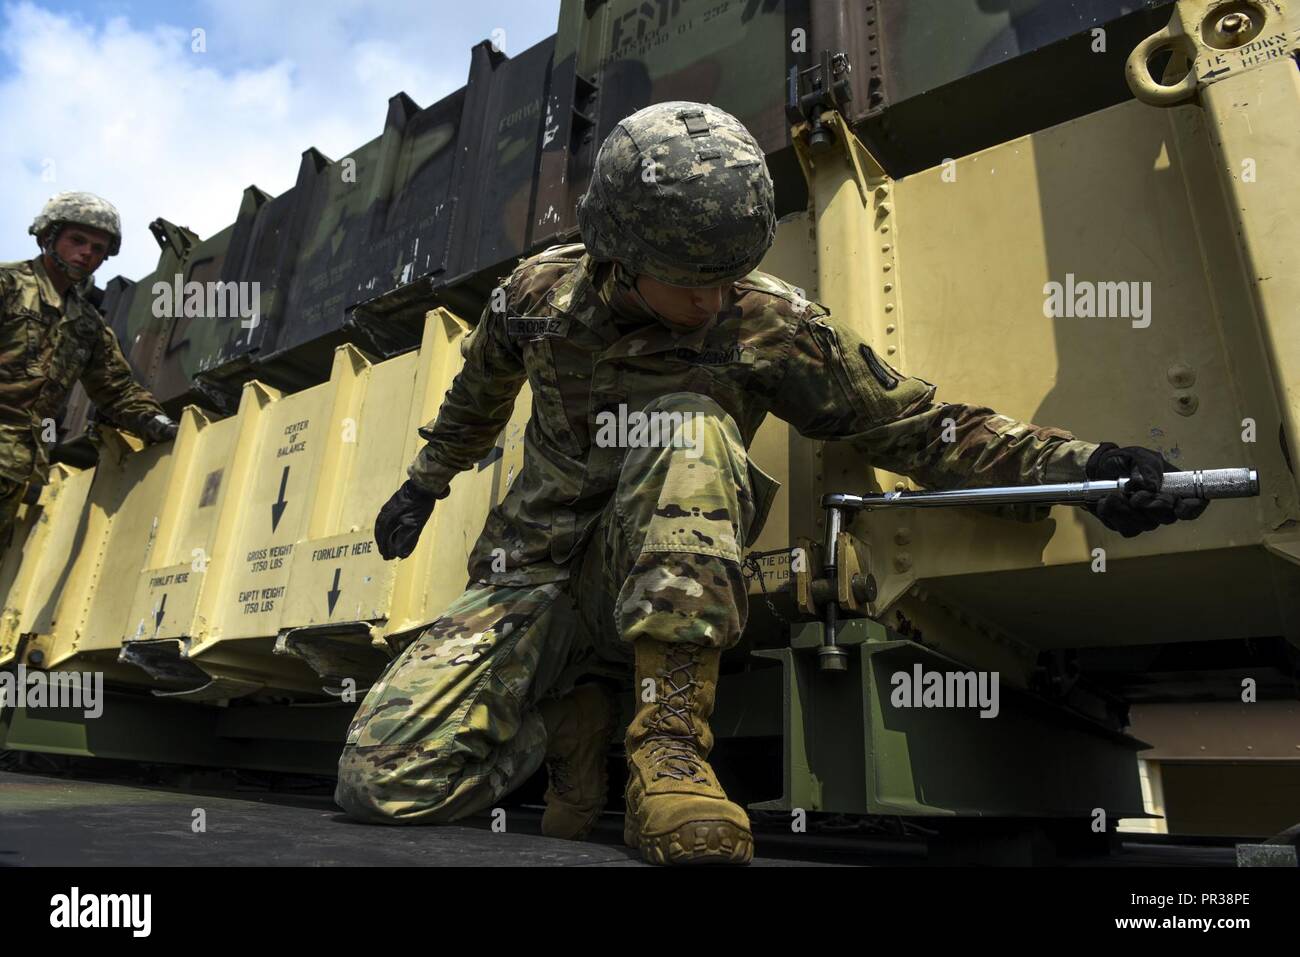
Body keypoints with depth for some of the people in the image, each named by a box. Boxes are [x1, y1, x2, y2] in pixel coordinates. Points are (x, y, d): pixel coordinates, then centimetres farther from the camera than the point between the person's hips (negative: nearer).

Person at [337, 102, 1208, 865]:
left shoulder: (768, 326, -11)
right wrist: (424, 486, 30)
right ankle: (576, 711, 11)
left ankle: (667, 744, -29)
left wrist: (1077, 466, -22)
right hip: (537, 576, 3)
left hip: (655, 584, -2)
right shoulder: (542, 292, -4)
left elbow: (918, 425, -8)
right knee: (382, 779, -14)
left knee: (688, 427, -34)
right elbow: (477, 399, 17)